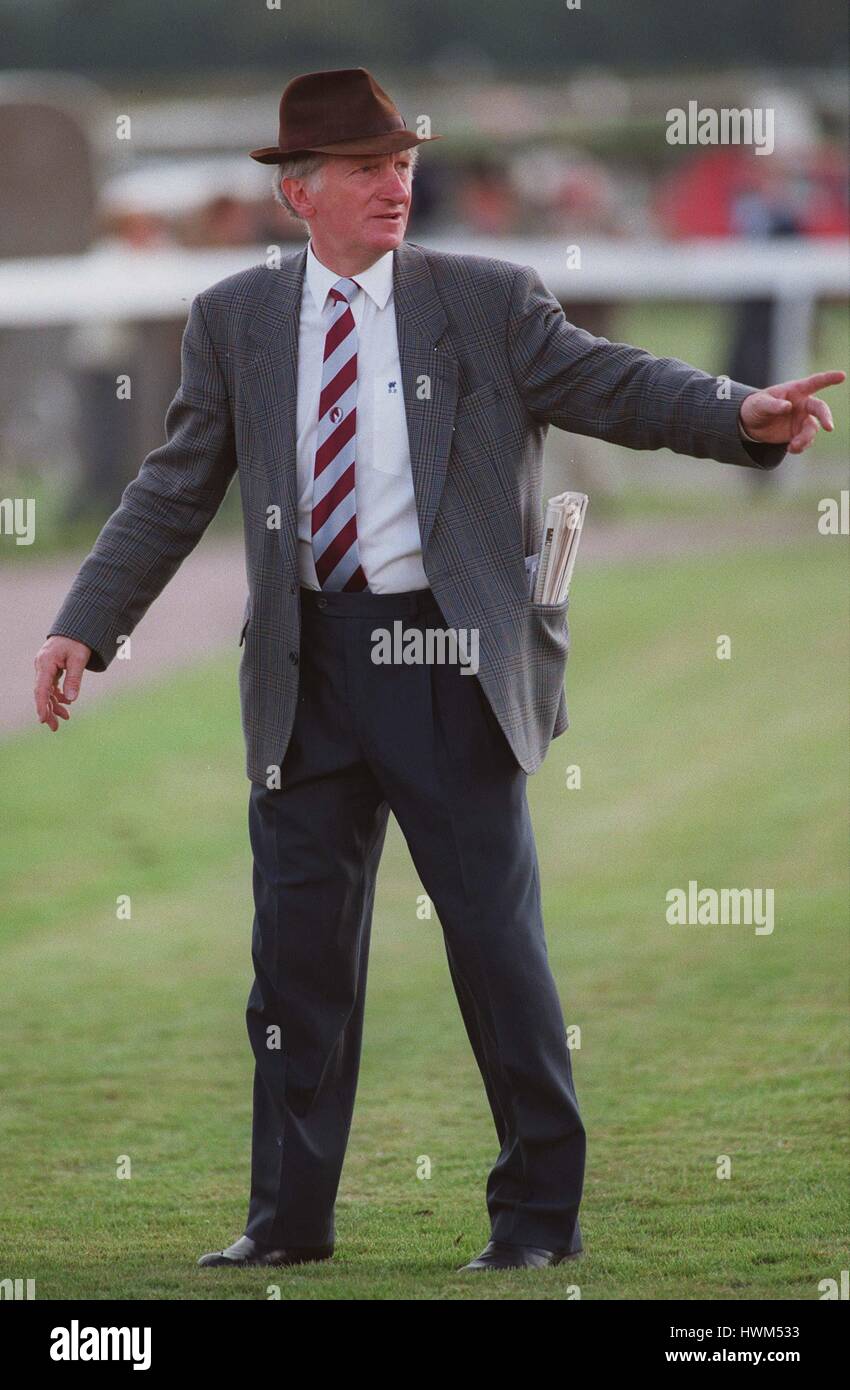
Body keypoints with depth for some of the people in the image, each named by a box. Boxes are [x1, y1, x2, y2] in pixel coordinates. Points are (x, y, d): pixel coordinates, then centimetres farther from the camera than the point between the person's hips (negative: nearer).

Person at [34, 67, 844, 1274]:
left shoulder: (489, 303, 2)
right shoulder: (235, 321, 9)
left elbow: (616, 387, -8)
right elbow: (174, 492, 11)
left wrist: (745, 415, -26)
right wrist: (84, 629, 3)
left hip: (447, 658, -2)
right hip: (306, 669, 3)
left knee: (498, 938, 0)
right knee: (299, 947, 7)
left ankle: (540, 1215, 10)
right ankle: (290, 1217, 17)